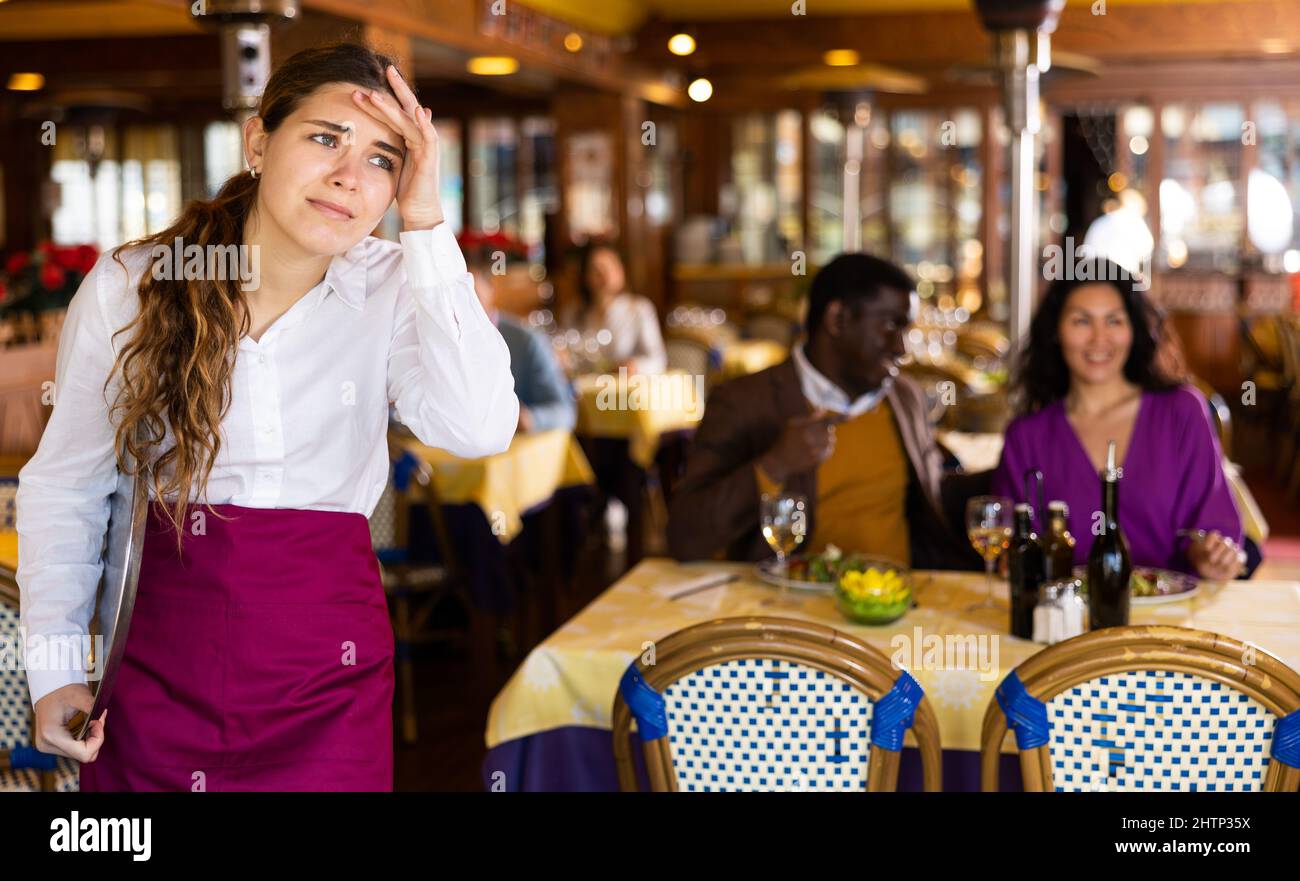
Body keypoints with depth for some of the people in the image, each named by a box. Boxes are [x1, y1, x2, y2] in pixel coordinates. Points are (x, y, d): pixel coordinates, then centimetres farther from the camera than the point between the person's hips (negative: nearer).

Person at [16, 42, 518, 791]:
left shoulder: (392, 290, -7)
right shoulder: (126, 287, -5)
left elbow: (480, 429, -24)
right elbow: (65, 483, 4)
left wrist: (426, 226, -22)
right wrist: (56, 666, -1)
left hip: (328, 669, -1)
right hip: (158, 664, 1)